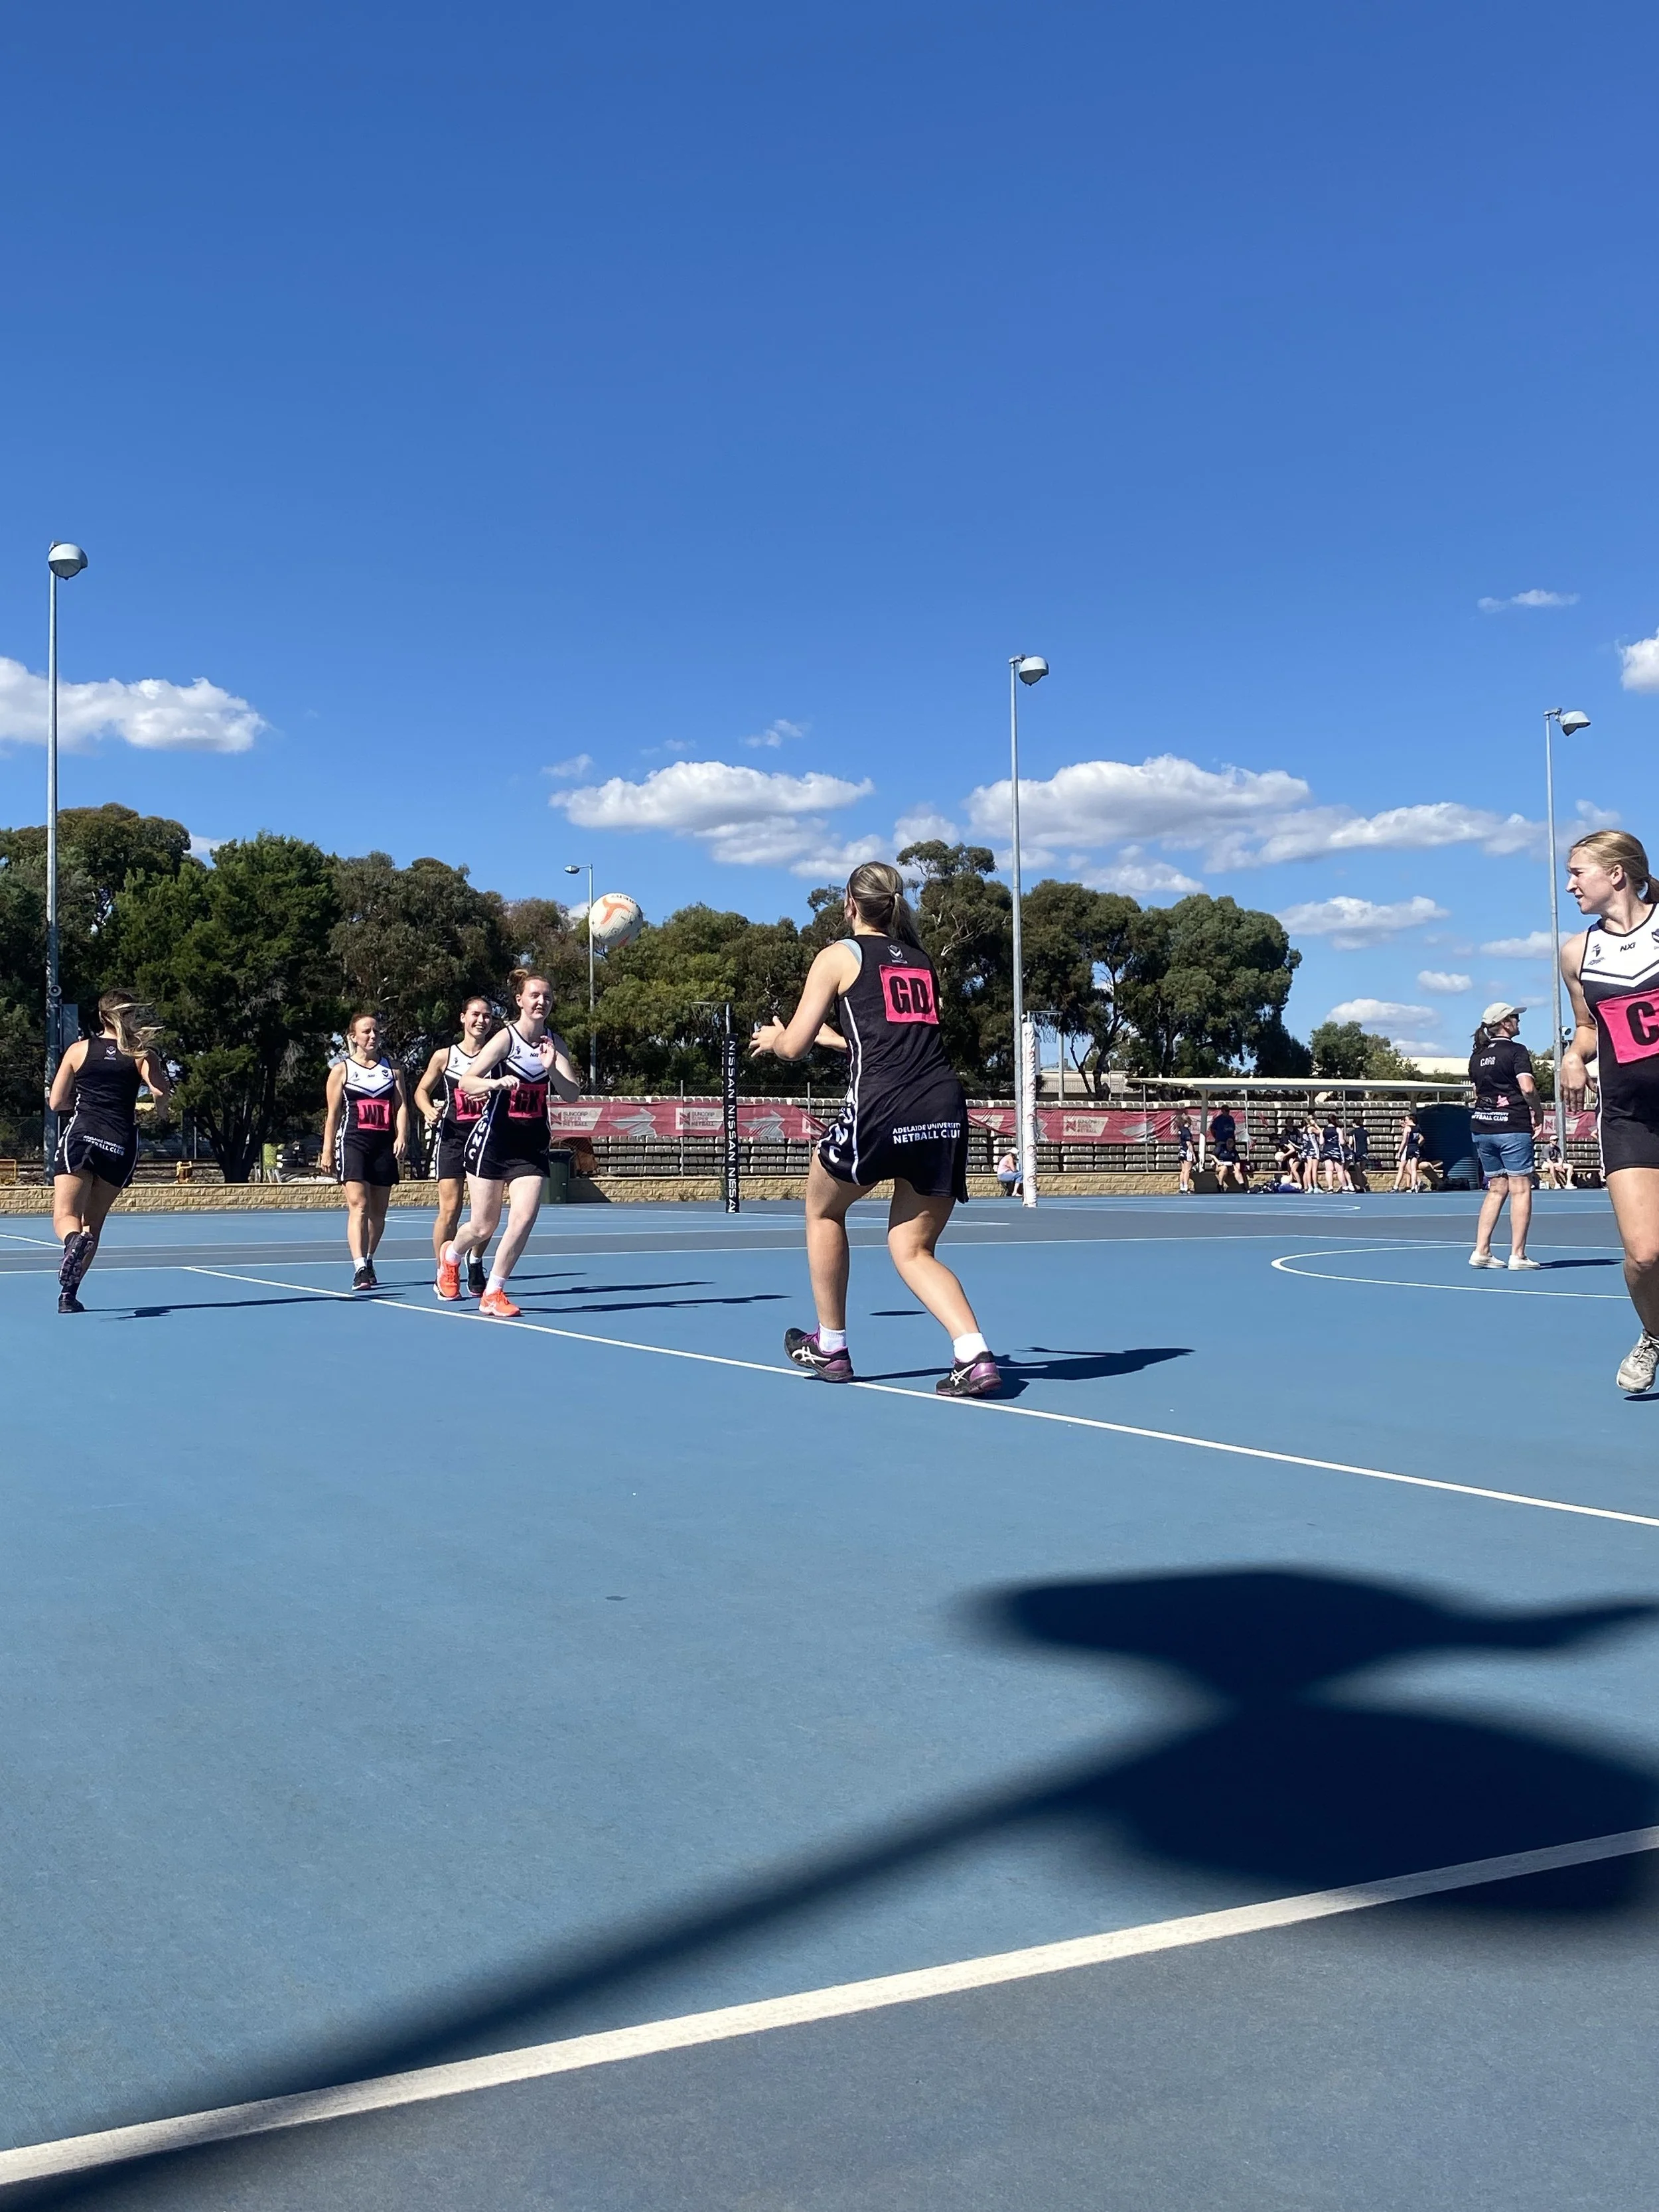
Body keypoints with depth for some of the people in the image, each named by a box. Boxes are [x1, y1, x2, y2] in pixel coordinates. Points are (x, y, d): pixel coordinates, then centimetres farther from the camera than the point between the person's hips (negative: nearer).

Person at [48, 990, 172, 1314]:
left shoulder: (79, 1050, 8)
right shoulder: (142, 1053, 5)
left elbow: (56, 1102, 11)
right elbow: (161, 1094, -10)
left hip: (80, 1136, -1)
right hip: (121, 1144, 1)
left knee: (65, 1218, -5)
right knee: (93, 1223, 12)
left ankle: (74, 1240, -41)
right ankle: (69, 1294, 7)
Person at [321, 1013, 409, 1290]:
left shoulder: (392, 1068, 13)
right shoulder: (342, 1069, 6)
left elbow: (401, 1106, 6)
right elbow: (333, 1114, 6)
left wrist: (402, 1137, -9)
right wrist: (327, 1151, 1)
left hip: (385, 1145, 3)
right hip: (353, 1143, -3)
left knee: (379, 1210, 9)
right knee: (358, 1206, -15)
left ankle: (368, 1262, 26)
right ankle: (360, 1270, -23)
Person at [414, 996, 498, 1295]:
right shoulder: (445, 1056, 3)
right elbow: (422, 1091, 13)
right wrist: (429, 1111, -7)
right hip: (452, 1138, -2)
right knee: (450, 1209, -8)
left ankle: (475, 1268, 22)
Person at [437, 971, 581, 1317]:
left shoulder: (555, 1043, 3)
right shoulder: (506, 1038, -12)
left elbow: (572, 1094, -4)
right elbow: (466, 1082, -18)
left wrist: (551, 1068, -22)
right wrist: (496, 1083, -37)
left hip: (532, 1146, 4)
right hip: (494, 1142, -4)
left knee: (525, 1217, -13)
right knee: (484, 1226, 4)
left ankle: (492, 1294, 3)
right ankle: (450, 1256, 39)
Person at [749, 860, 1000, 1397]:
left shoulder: (839, 956, 7)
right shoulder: (920, 960, 23)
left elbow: (793, 1047, 7)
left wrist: (773, 1037, 30)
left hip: (881, 1109, -5)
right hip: (946, 1109, 5)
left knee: (823, 1209, 23)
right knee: (913, 1250, 13)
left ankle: (830, 1348, 29)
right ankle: (975, 1356, -9)